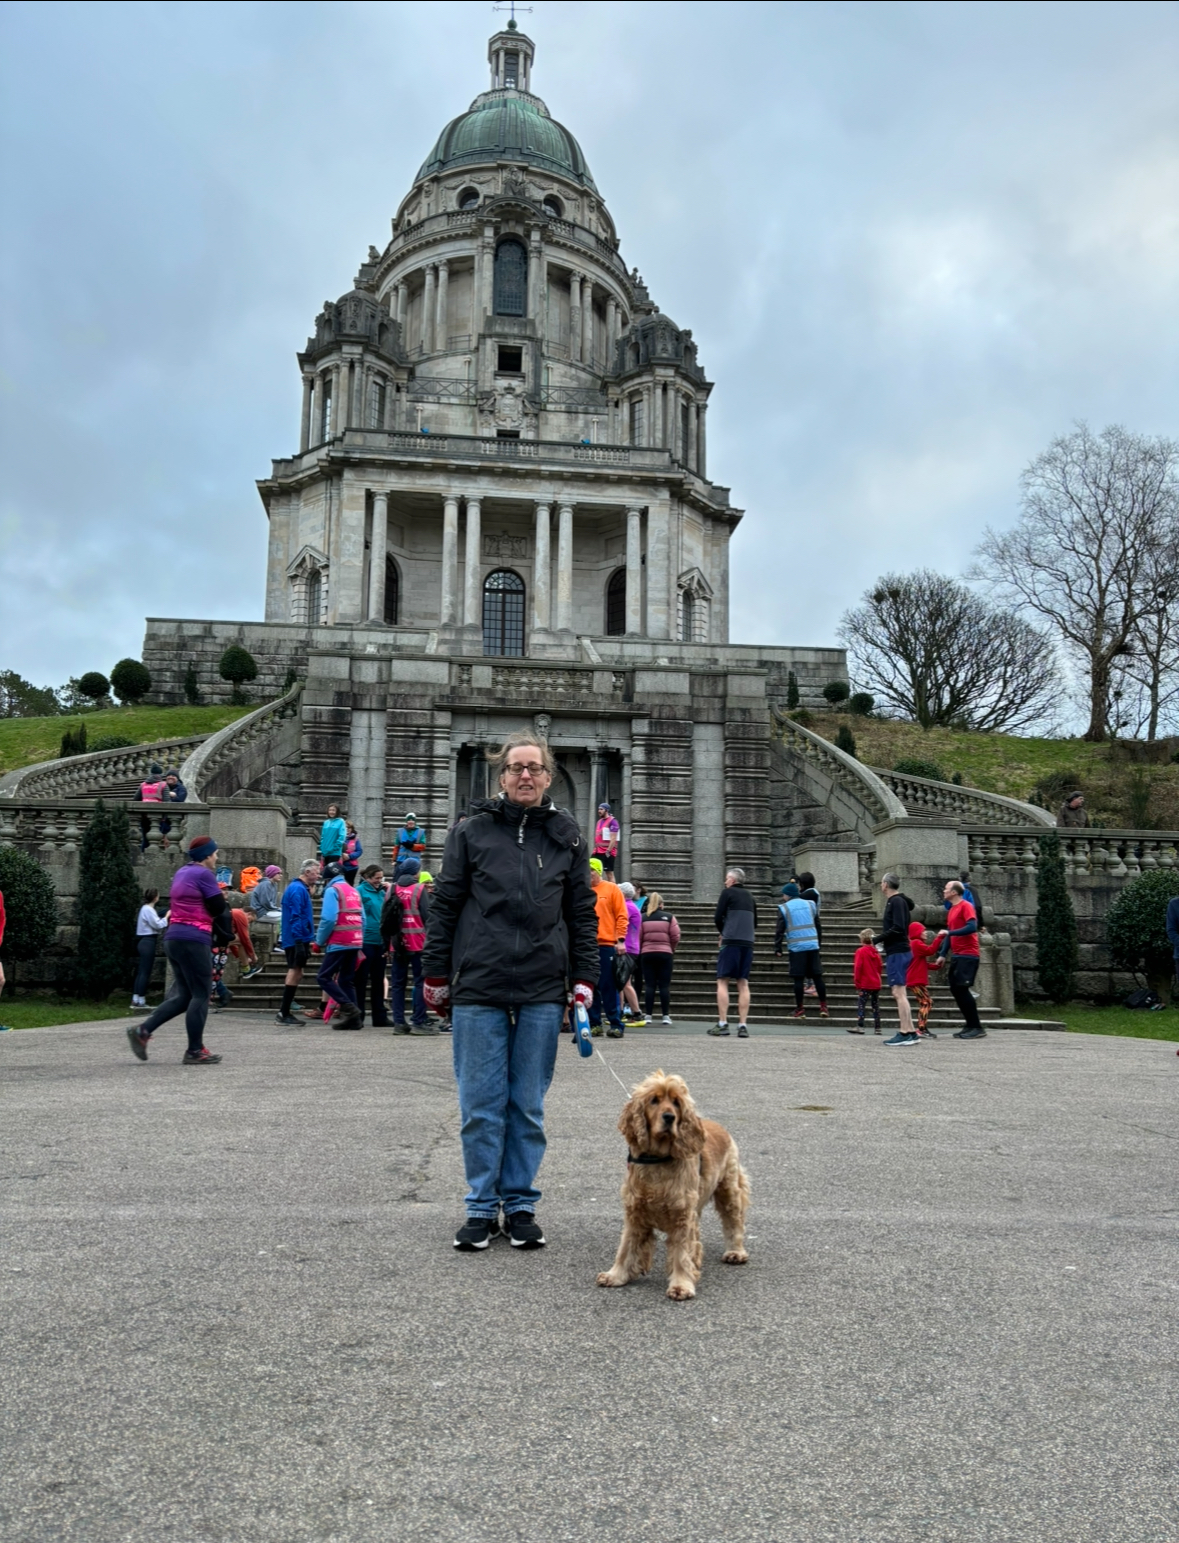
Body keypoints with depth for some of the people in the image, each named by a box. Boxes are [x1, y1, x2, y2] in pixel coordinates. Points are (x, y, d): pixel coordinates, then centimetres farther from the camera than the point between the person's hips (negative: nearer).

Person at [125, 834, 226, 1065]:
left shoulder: (182, 872, 17)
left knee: (182, 994, 13)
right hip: (193, 940, -9)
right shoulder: (204, 874, -10)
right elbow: (219, 908, -11)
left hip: (173, 938, 9)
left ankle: (142, 1030, 2)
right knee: (200, 995, -2)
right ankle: (195, 1051, 1)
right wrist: (219, 896, 9)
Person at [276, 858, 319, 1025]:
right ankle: (284, 1014, -6)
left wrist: (307, 940, 23)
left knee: (295, 973, 13)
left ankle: (285, 1012, 18)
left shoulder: (299, 888, 17)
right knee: (295, 972, -8)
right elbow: (295, 917, -21)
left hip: (297, 939, 10)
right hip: (298, 939, -10)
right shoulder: (298, 889, -15)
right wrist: (300, 941, -24)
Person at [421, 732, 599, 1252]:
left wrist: (584, 980, 6)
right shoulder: (471, 832, 4)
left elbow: (583, 913, 12)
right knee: (481, 1105, 4)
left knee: (528, 1106, 8)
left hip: (542, 993, 1)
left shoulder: (567, 837, 9)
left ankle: (521, 1204, 20)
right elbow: (444, 906, 6)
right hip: (479, 988, -1)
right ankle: (483, 1207, 17)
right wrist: (435, 976, 4)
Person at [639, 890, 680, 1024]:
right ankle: (666, 1015, 3)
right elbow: (676, 937, -4)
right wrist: (672, 949, 14)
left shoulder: (643, 917, 2)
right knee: (664, 985, 4)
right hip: (665, 954, -1)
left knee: (649, 984, 5)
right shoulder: (669, 917, 0)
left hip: (647, 953, 1)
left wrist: (640, 951, 12)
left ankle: (648, 1015, 4)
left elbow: (638, 937, -2)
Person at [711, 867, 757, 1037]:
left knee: (722, 981, -2)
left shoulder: (728, 892, 1)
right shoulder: (750, 897, 19)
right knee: (743, 983, 5)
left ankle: (722, 1023, -8)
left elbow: (718, 918, -2)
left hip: (731, 942, -5)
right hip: (748, 943, 5)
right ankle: (742, 1025, 1)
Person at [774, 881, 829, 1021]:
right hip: (813, 945, 3)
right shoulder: (810, 904, 12)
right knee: (817, 976, 6)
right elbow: (817, 925, 18)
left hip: (796, 947, -3)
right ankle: (823, 1007, 7)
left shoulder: (784, 908, 0)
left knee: (798, 978, 1)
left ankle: (800, 1009, 3)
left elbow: (779, 929, -3)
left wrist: (777, 947, 3)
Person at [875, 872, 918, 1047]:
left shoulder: (896, 901, -11)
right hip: (895, 952, 10)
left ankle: (906, 1033, -12)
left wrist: (876, 939, -13)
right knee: (898, 993, 11)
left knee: (899, 993, -11)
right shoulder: (895, 901, 18)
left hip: (897, 953, -10)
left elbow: (898, 928, -19)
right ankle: (910, 1032, 12)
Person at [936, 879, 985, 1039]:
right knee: (955, 988, 7)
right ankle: (970, 1025, 13)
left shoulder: (965, 906, -9)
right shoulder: (952, 909, 16)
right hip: (957, 955, 9)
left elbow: (972, 927, -22)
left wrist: (948, 932, -21)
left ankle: (977, 1028, -5)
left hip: (967, 955, -9)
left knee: (962, 988, -11)